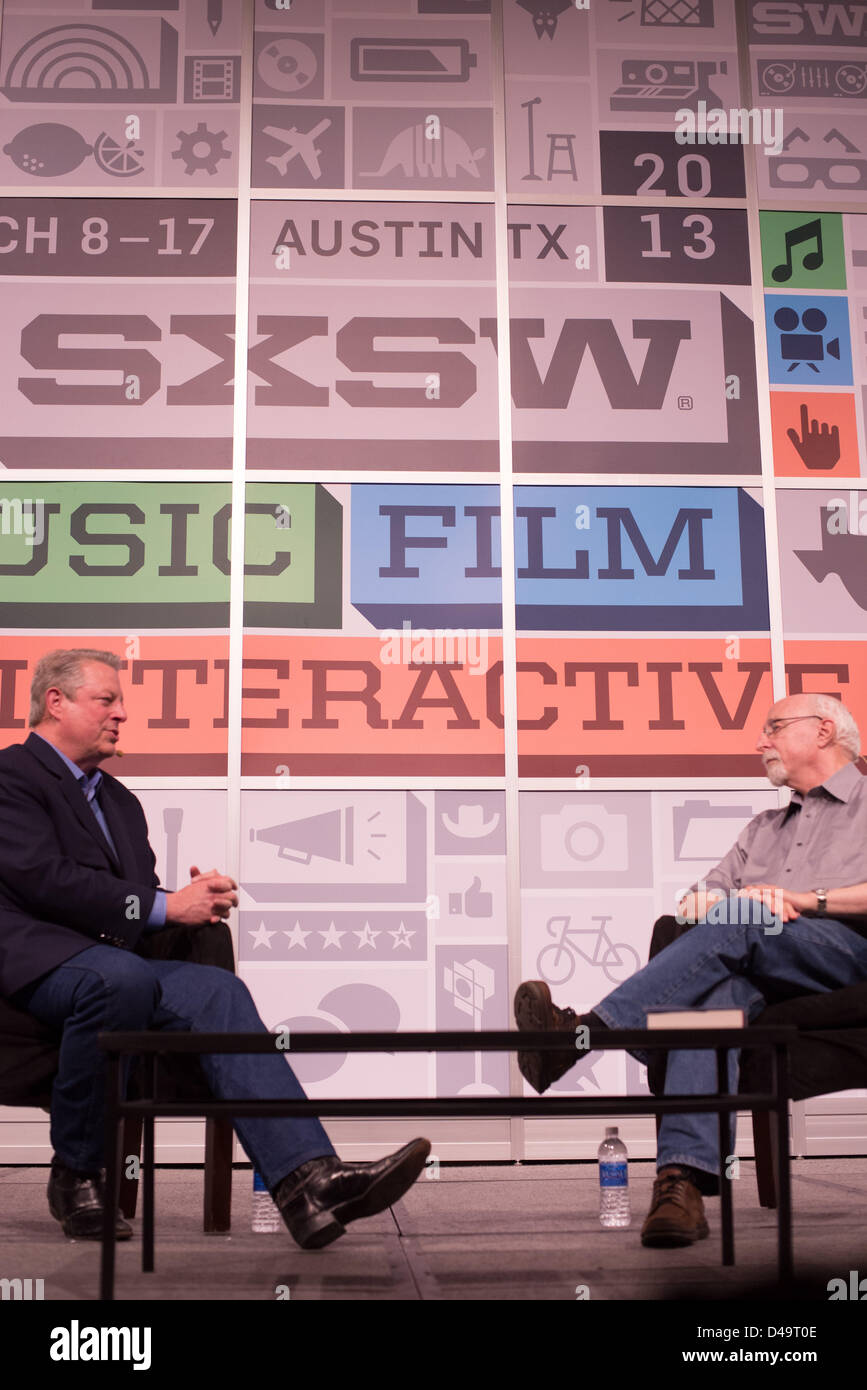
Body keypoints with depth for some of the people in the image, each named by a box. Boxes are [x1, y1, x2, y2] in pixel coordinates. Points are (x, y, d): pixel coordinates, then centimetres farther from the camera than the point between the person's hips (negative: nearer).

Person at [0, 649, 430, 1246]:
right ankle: (76, 1173, -18)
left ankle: (309, 1177, -40)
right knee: (122, 977, -40)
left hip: (115, 960, 7)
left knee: (215, 989, -25)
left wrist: (198, 902, 0)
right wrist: (165, 906, -13)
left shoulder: (120, 800, 28)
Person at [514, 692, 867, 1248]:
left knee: (732, 928, -34)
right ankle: (683, 1181, -47)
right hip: (751, 967, 4)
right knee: (717, 993, -33)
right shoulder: (764, 828, 37)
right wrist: (732, 900, -1)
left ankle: (581, 1031, -42)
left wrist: (805, 899, -8)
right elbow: (699, 903, 23)